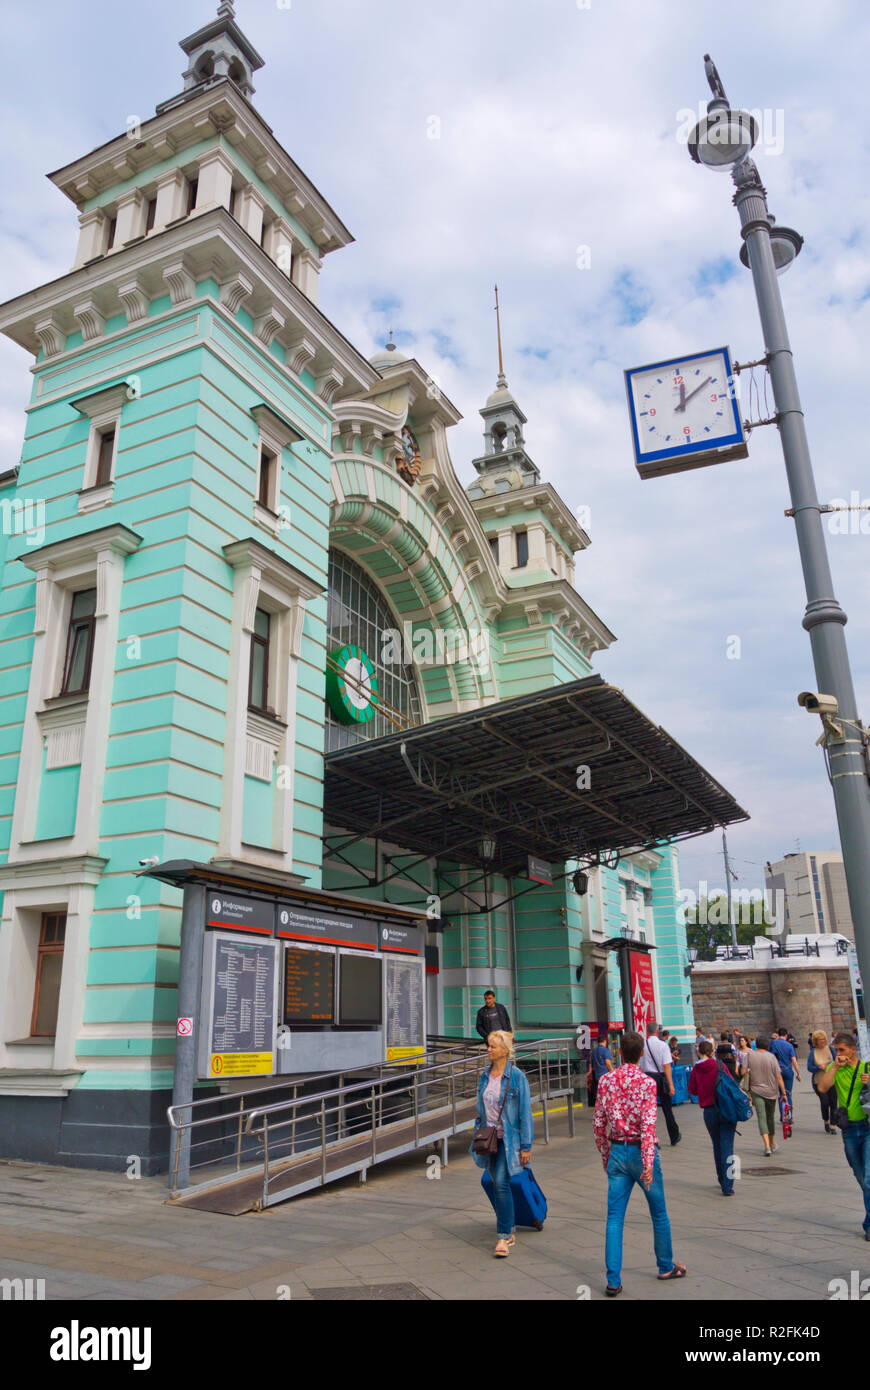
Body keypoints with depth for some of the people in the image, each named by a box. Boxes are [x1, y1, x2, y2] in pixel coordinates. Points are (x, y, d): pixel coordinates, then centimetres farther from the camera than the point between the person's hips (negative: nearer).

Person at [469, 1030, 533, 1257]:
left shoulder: (517, 1076, -12)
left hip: (509, 1138, -6)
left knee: (501, 1183, -15)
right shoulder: (484, 1076, 5)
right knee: (497, 1185, 13)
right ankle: (509, 1231, 28)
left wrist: (526, 1145, -12)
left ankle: (504, 1237, -7)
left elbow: (525, 1112, -11)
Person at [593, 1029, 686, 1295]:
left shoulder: (606, 1081, -1)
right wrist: (648, 1162, -22)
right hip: (641, 1152, -3)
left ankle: (613, 1281, 3)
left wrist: (606, 1156, 15)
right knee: (659, 1213, 18)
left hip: (617, 1151, 3)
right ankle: (666, 1266, 35)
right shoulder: (646, 1083, -13)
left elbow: (598, 1124, 3)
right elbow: (648, 1124, -21)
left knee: (615, 1217, 5)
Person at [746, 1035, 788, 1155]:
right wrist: (783, 1092, -5)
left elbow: (747, 1075, -2)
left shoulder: (750, 1056, -3)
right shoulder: (771, 1056, -6)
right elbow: (778, 1076, -9)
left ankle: (767, 1146, -19)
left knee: (761, 1117, -4)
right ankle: (772, 1145, 32)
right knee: (771, 1117, 17)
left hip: (756, 1091, -1)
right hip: (771, 1091, 1)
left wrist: (748, 1092, 7)